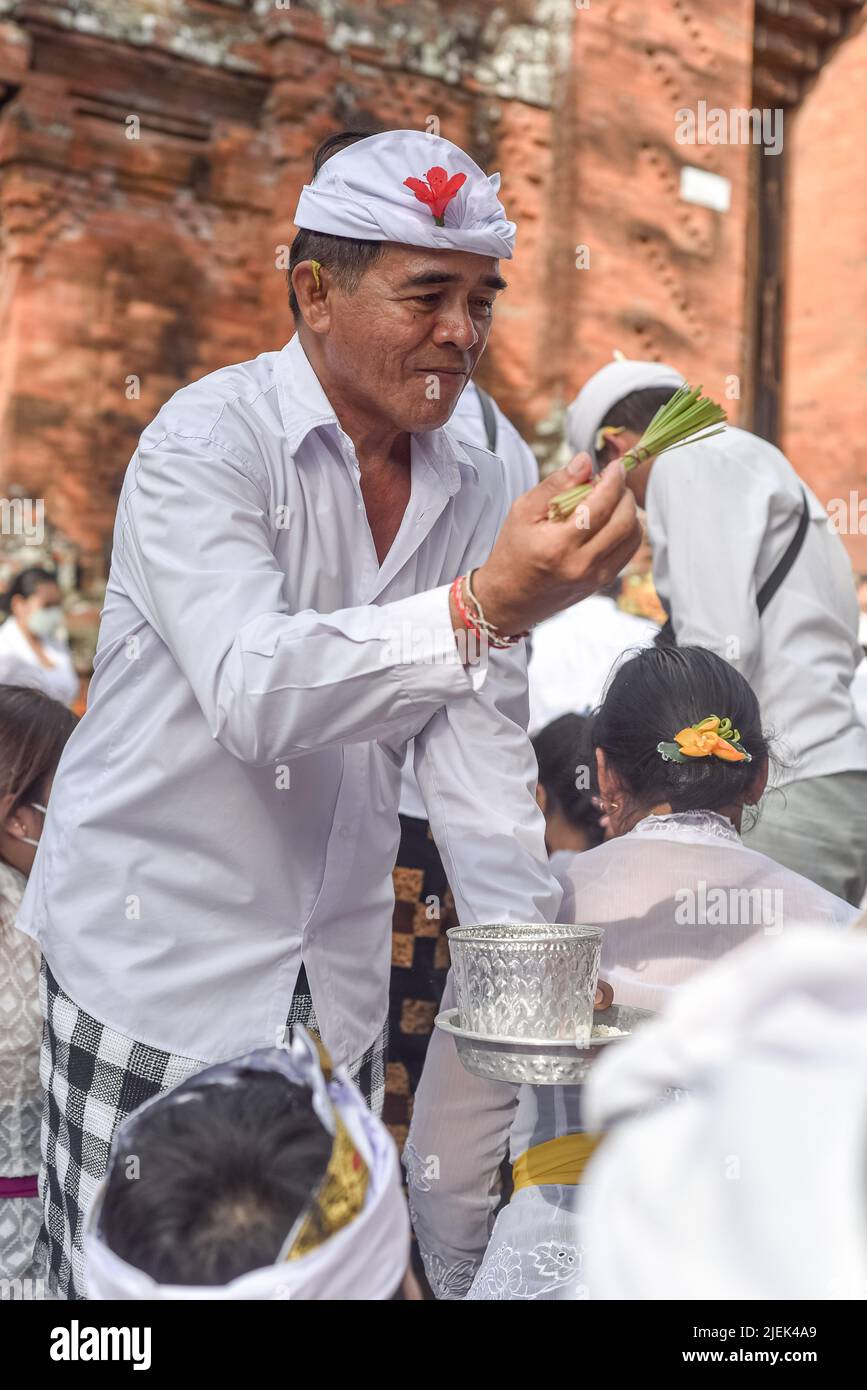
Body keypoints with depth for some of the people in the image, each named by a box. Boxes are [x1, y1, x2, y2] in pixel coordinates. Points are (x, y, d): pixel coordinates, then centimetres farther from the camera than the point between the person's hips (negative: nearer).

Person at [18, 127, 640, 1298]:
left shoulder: (475, 495, 4)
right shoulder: (207, 442, -13)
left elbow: (477, 751, 4)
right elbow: (255, 692, -29)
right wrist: (486, 608, -42)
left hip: (337, 982, 5)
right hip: (157, 957, -5)